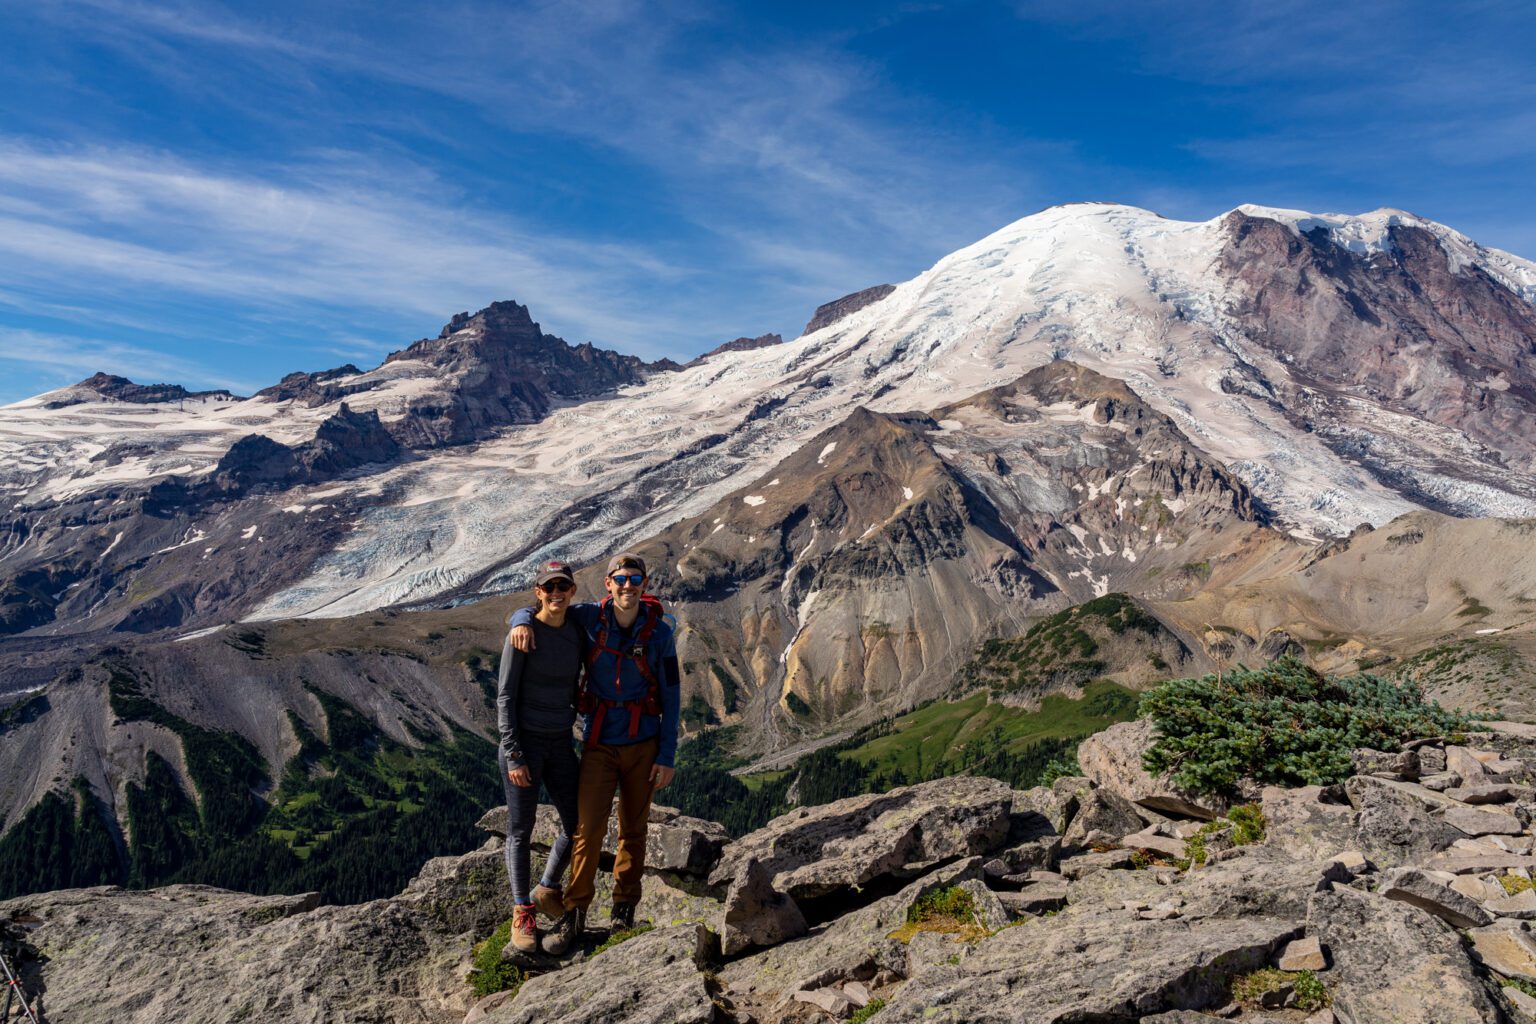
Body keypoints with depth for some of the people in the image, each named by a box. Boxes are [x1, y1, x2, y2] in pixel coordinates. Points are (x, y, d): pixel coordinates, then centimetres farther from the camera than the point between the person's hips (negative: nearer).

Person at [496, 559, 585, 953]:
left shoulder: (577, 633, 4)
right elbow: (505, 696, -12)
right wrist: (513, 755, -15)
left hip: (561, 743, 6)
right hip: (523, 741, -5)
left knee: (579, 827, 10)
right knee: (521, 831, 5)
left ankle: (547, 891, 34)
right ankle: (522, 915, 21)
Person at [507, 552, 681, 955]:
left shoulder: (659, 632, -8)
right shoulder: (589, 619, -6)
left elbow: (671, 698, -4)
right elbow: (535, 609, 7)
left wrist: (667, 756, -6)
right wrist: (522, 622, -18)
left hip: (642, 745, 0)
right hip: (599, 744, 0)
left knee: (633, 830, 12)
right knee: (588, 829, -5)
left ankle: (624, 908, 28)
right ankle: (574, 914, 9)